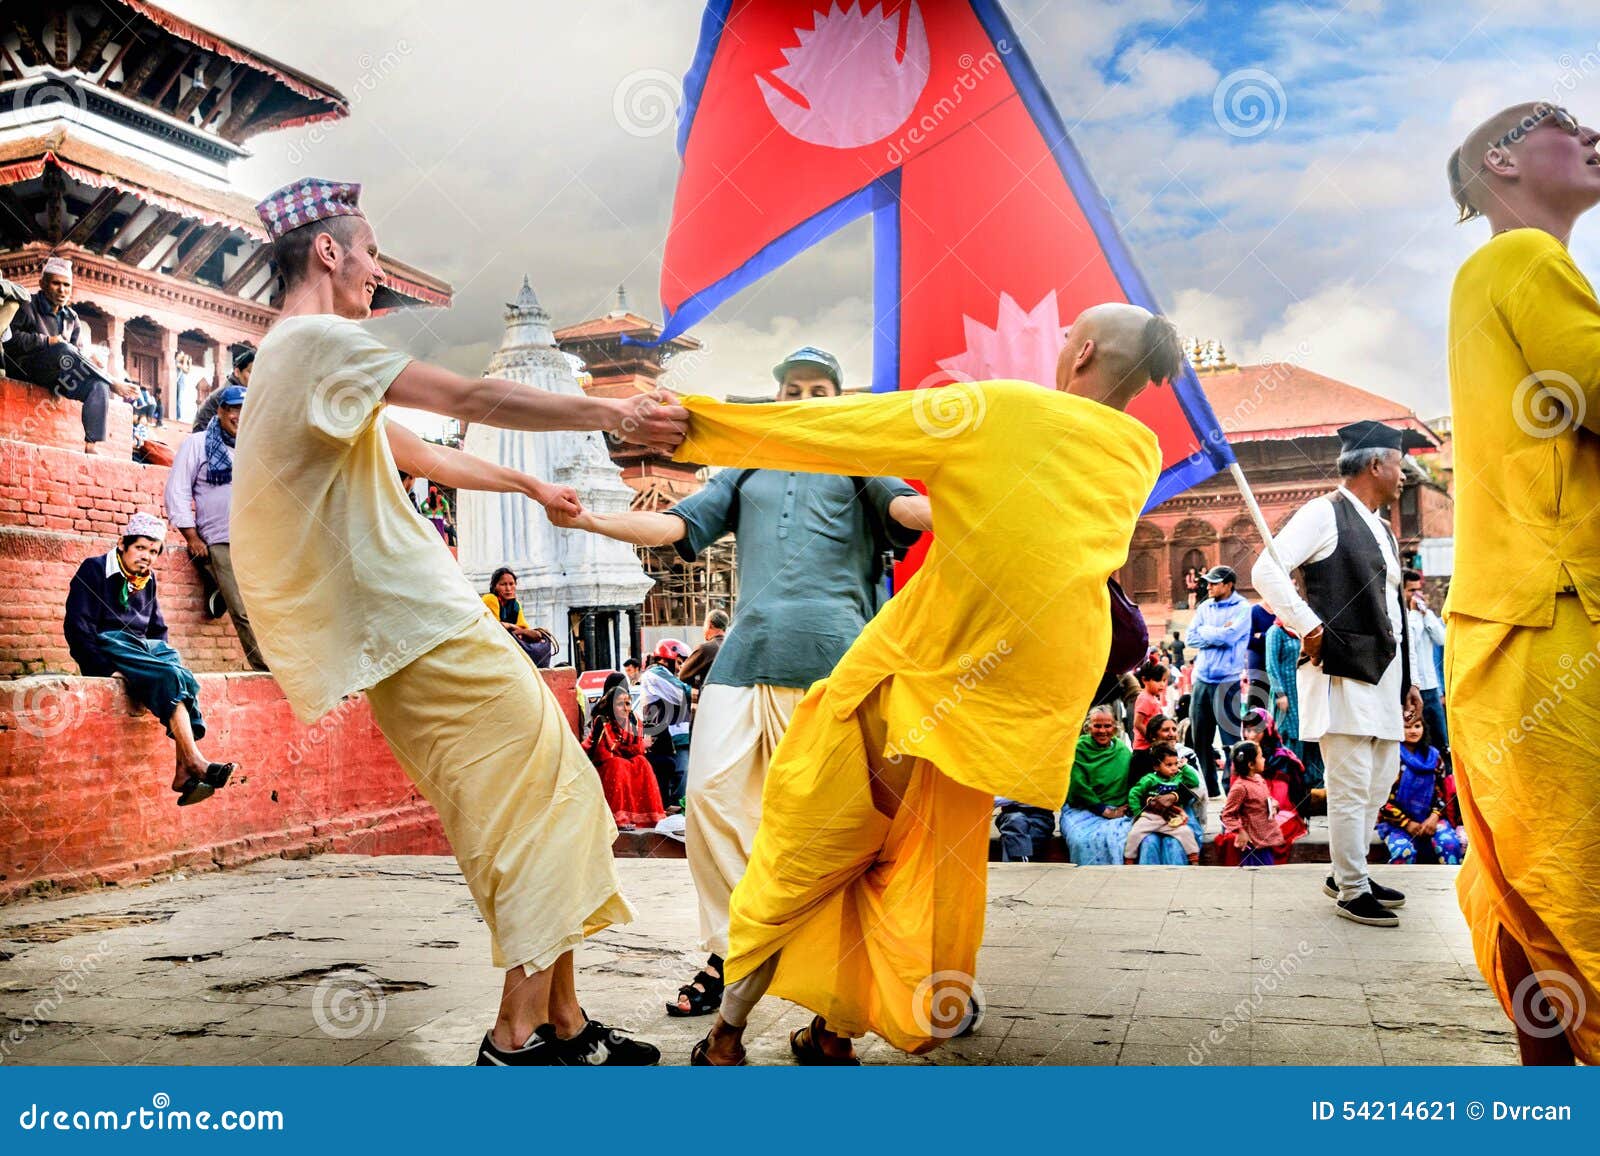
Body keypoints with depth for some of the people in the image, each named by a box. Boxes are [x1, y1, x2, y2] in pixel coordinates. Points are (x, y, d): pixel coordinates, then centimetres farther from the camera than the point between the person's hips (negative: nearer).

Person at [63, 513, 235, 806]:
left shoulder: (148, 580, 22)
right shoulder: (94, 569, 3)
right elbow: (77, 626, -6)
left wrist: (164, 658, 9)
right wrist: (106, 669, -16)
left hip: (146, 647, 6)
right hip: (109, 645, -6)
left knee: (186, 681, -29)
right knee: (170, 677, -34)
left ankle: (185, 771, -43)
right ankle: (195, 761, -44)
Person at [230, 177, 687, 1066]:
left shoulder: (298, 361, 23)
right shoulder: (318, 340, -9)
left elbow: (419, 453, 31)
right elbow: (474, 401, -17)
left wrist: (529, 484, 39)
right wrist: (615, 414, -14)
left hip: (415, 634, 10)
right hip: (426, 629, -10)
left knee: (533, 814, 10)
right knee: (540, 802, -7)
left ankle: (562, 1023, 15)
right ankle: (522, 1039, -2)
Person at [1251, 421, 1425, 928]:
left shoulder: (1382, 530, 21)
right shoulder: (1325, 513, -6)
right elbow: (1267, 569, -16)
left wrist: (1408, 680, 20)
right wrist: (1307, 625, -18)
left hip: (1384, 673, 9)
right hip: (1344, 671, -9)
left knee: (1380, 781, 16)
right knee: (1350, 787, -5)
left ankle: (1348, 873, 29)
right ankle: (1352, 891, 6)